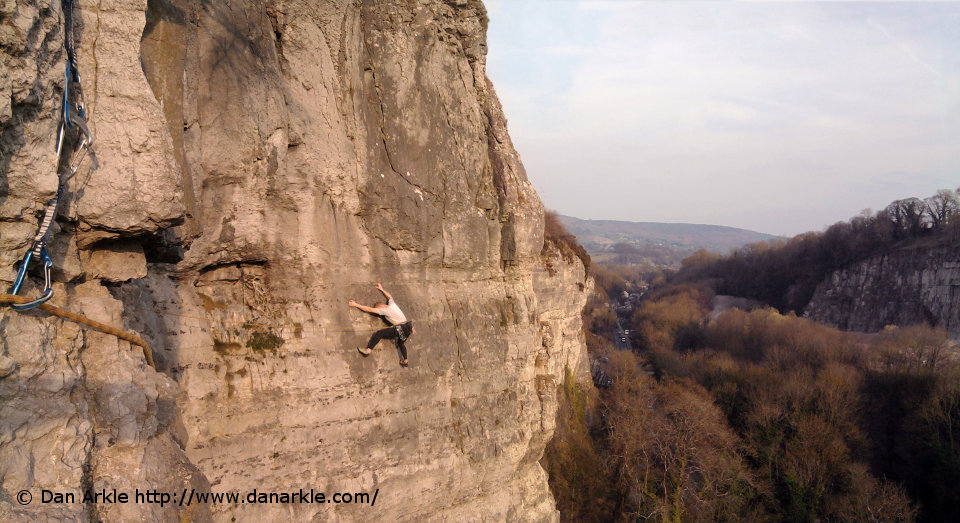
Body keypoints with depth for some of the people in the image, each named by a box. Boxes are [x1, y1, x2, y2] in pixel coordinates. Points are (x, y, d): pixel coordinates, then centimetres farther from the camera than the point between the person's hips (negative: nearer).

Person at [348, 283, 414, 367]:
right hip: (408, 328, 8)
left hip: (400, 329, -8)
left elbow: (370, 309, -2)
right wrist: (382, 290, 51)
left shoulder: (384, 310, -3)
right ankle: (405, 361, 35)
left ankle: (368, 350, -9)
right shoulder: (392, 304, 15)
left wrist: (356, 305, 3)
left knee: (379, 333, -5)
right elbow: (390, 297, 39)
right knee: (400, 343, 32)